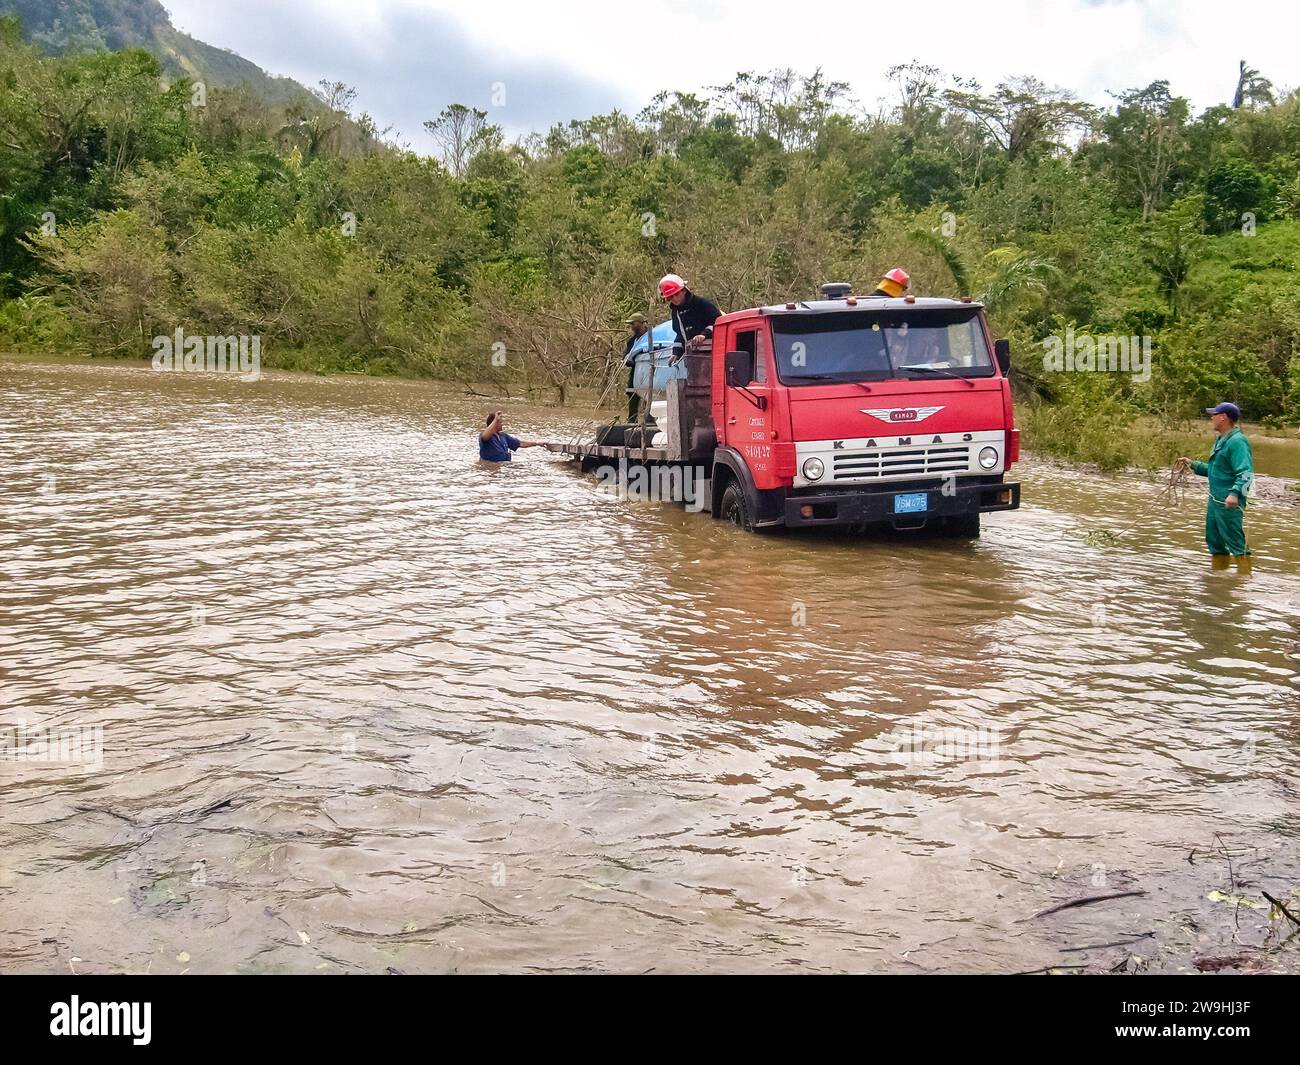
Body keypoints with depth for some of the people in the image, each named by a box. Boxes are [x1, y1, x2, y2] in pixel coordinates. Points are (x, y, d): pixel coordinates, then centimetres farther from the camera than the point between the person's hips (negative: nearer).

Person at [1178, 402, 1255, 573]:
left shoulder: (1237, 441, -16)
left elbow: (1246, 473, -25)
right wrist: (1193, 465, 25)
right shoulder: (1221, 440, 15)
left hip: (1229, 503, -10)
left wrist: (1235, 492, -39)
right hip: (1214, 501, 10)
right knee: (1215, 542, 17)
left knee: (1236, 543, -8)